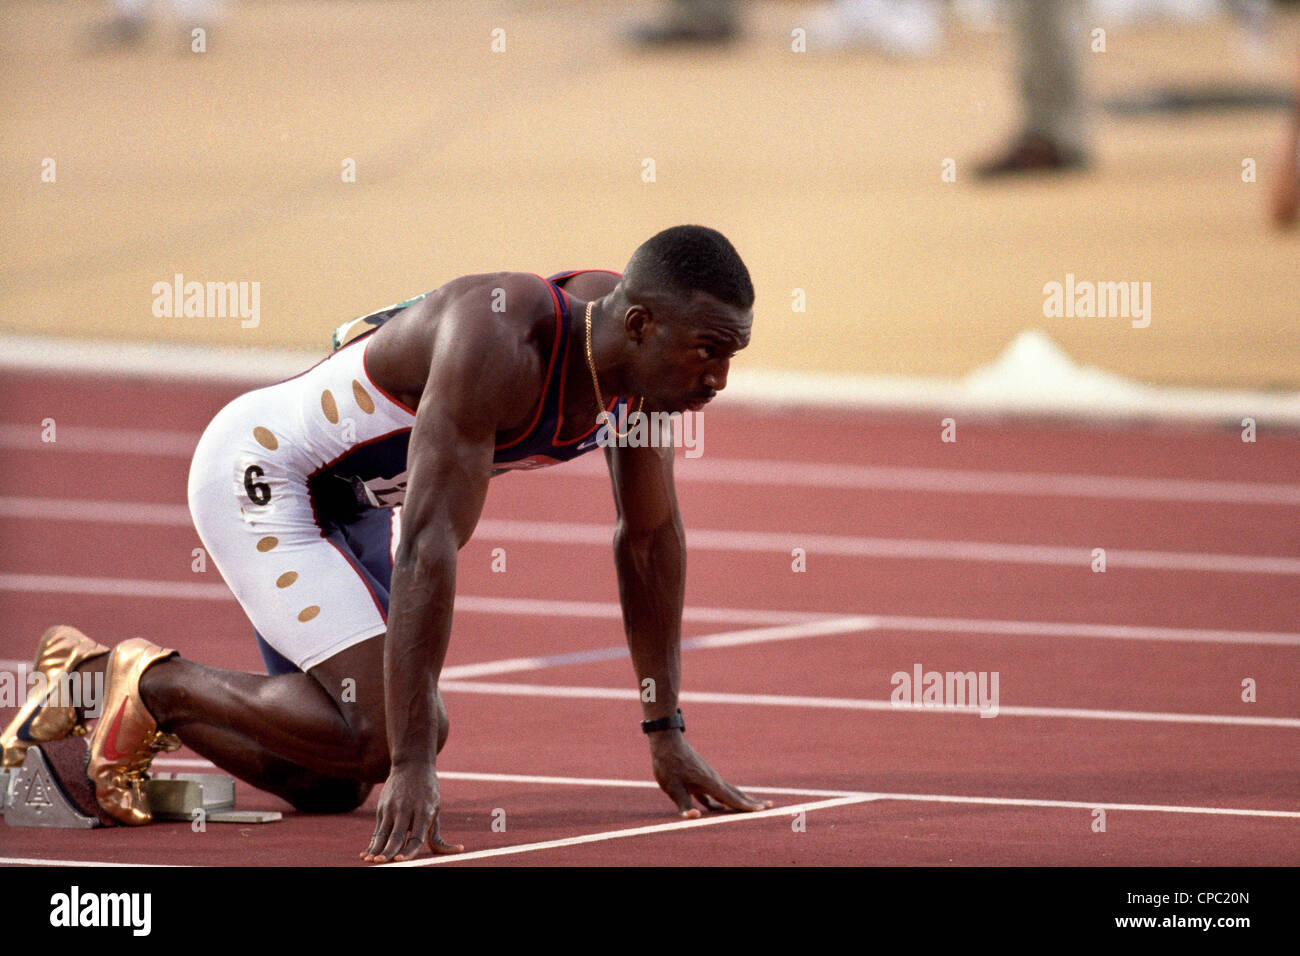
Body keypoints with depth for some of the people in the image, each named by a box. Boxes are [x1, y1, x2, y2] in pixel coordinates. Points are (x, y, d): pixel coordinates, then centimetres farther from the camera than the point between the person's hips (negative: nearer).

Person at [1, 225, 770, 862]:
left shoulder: (640, 349, -12)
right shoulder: (501, 344, -36)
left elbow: (651, 536, 1)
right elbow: (430, 542, -40)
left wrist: (667, 733, 1)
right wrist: (413, 767, -43)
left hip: (353, 503, 9)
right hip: (258, 470, -9)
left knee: (328, 785, 10)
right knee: (377, 727, -24)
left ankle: (95, 682, 23)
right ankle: (151, 680, -3)